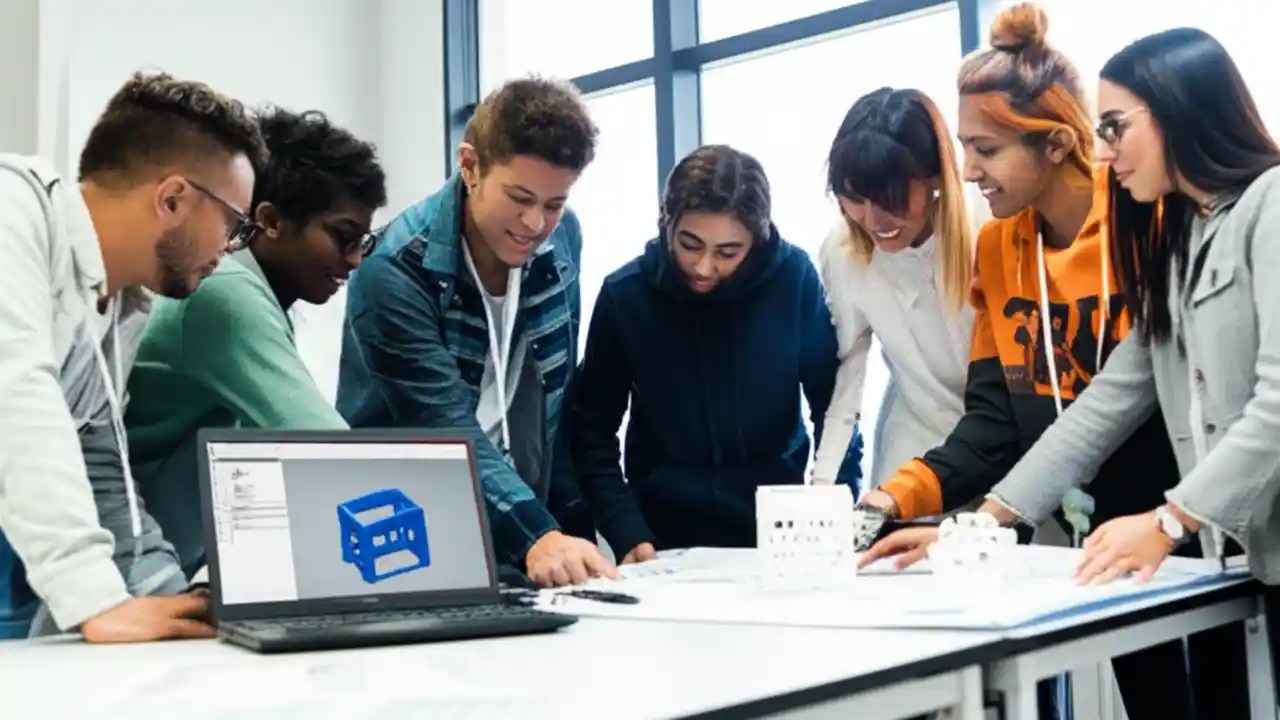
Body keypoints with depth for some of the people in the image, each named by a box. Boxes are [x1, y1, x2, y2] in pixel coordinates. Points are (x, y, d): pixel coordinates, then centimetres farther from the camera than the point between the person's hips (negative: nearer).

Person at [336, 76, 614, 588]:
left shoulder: (561, 239, -2)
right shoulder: (396, 273, -18)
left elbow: (559, 401, 5)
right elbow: (449, 431, -26)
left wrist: (567, 527, 0)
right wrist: (535, 536, -38)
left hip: (525, 518, 4)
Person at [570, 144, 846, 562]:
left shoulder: (794, 280, -9)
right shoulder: (625, 294, -9)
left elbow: (834, 407, -1)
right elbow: (593, 431, -3)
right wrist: (627, 535, -13)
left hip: (781, 529, 0)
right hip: (665, 535, 0)